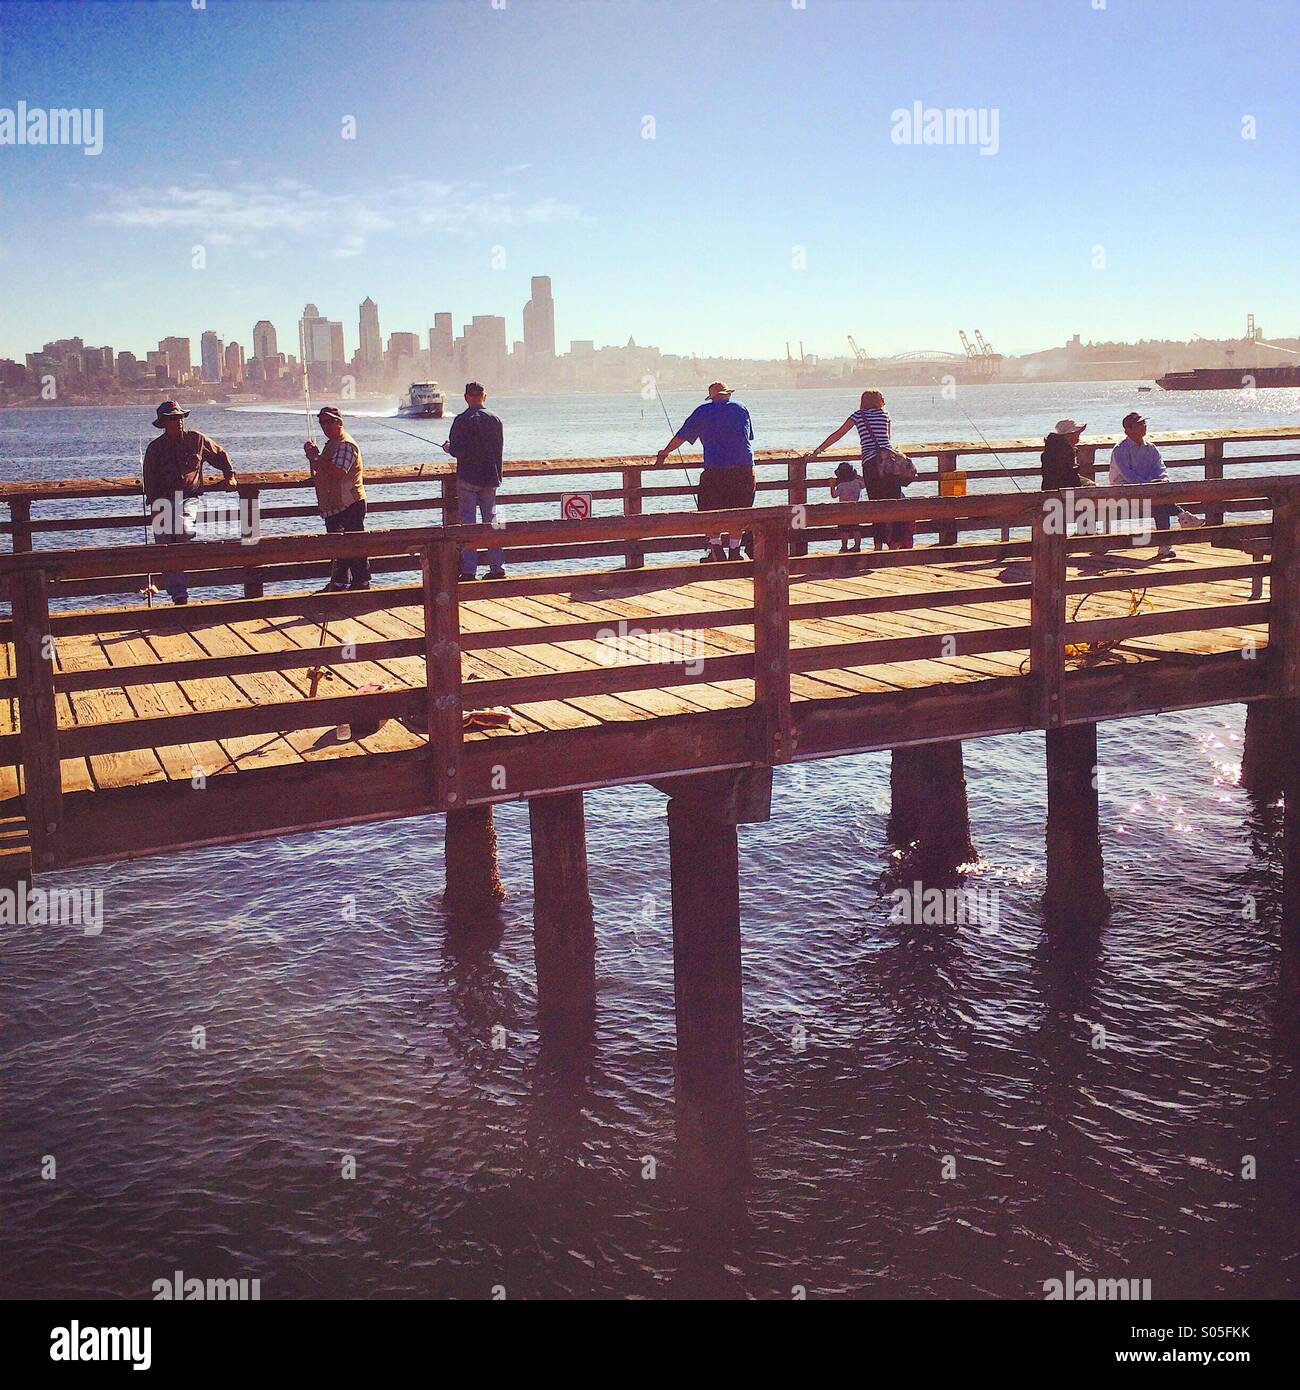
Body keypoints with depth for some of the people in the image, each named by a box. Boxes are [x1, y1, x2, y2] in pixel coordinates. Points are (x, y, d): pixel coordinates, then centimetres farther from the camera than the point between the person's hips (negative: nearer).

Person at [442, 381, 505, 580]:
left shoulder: (462, 420, -10)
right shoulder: (495, 420, 4)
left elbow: (456, 451, -14)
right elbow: (500, 450, 9)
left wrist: (448, 447, 8)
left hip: (467, 478, -4)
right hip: (490, 478, 4)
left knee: (468, 524, 0)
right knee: (491, 521, 10)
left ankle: (469, 570, -3)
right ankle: (497, 568, 8)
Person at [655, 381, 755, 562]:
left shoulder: (703, 411, 6)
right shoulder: (741, 408, 14)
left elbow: (681, 436, 9)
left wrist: (664, 453, 22)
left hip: (715, 469, -3)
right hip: (744, 467, 3)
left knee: (711, 511, 7)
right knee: (737, 512, 7)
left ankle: (717, 550, -1)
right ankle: (734, 553, 9)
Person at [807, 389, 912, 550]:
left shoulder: (857, 416, 14)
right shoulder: (885, 414, 16)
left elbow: (837, 435, 14)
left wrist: (817, 451, 21)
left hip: (870, 462, 0)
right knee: (894, 502, 7)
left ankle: (879, 545, -1)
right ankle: (895, 543, 6)